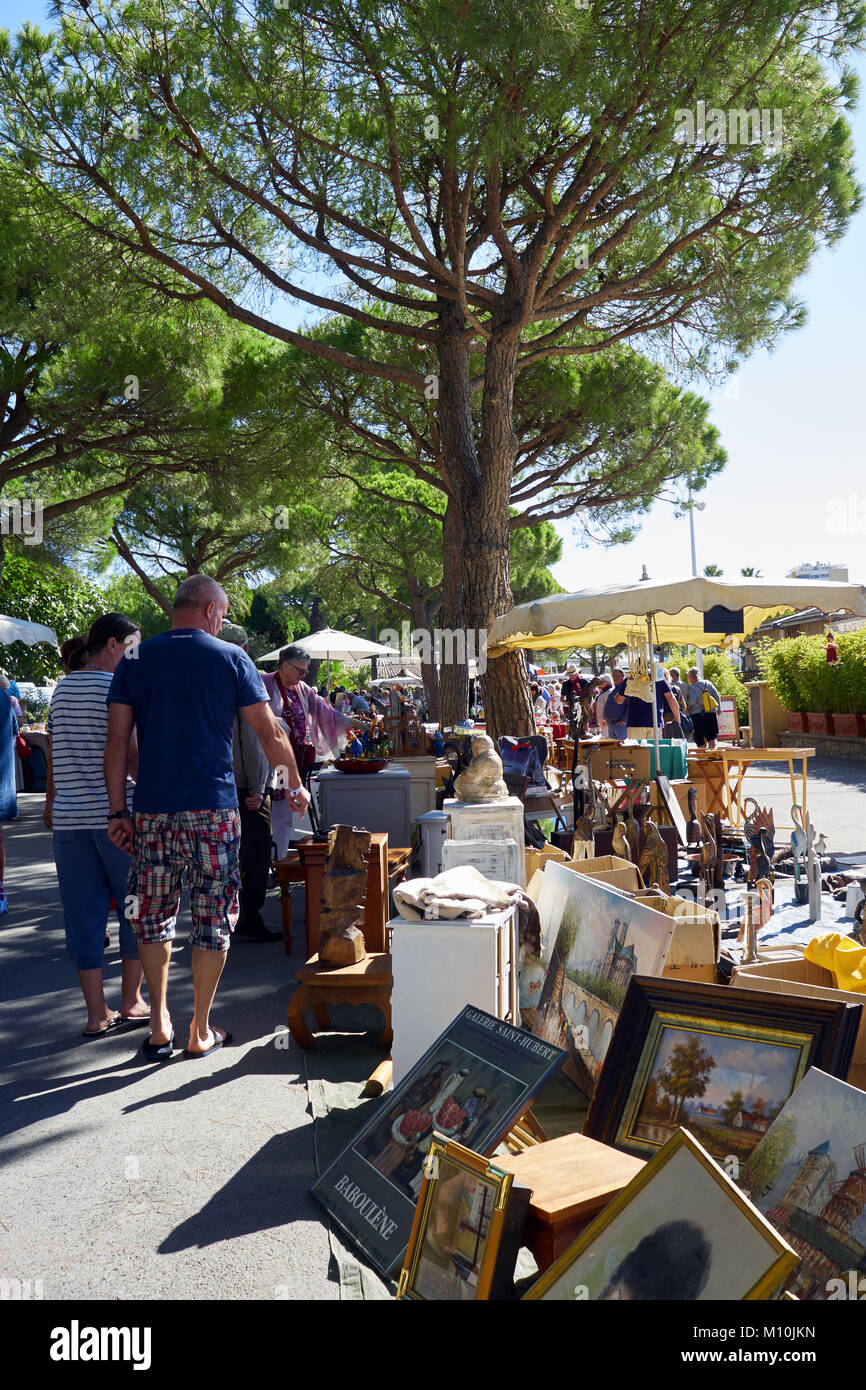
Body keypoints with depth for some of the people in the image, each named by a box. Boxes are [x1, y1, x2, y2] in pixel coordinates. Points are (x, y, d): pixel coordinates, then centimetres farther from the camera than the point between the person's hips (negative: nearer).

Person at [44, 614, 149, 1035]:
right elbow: (130, 756, -15)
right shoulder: (116, 688, -9)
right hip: (117, 813, -6)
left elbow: (53, 757, 16)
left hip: (69, 815, 6)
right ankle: (131, 1003, 16)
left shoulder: (62, 689, 12)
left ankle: (97, 1014, 15)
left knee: (84, 913, 9)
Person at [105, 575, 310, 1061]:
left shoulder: (136, 660, 6)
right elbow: (271, 734, 0)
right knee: (213, 922, 8)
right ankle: (201, 1033, 17)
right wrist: (296, 786, 13)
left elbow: (118, 742, 2)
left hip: (153, 811, 3)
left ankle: (160, 1026, 21)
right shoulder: (231, 658, 0)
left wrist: (118, 811, 6)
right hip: (213, 810, -2)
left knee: (153, 919, 16)